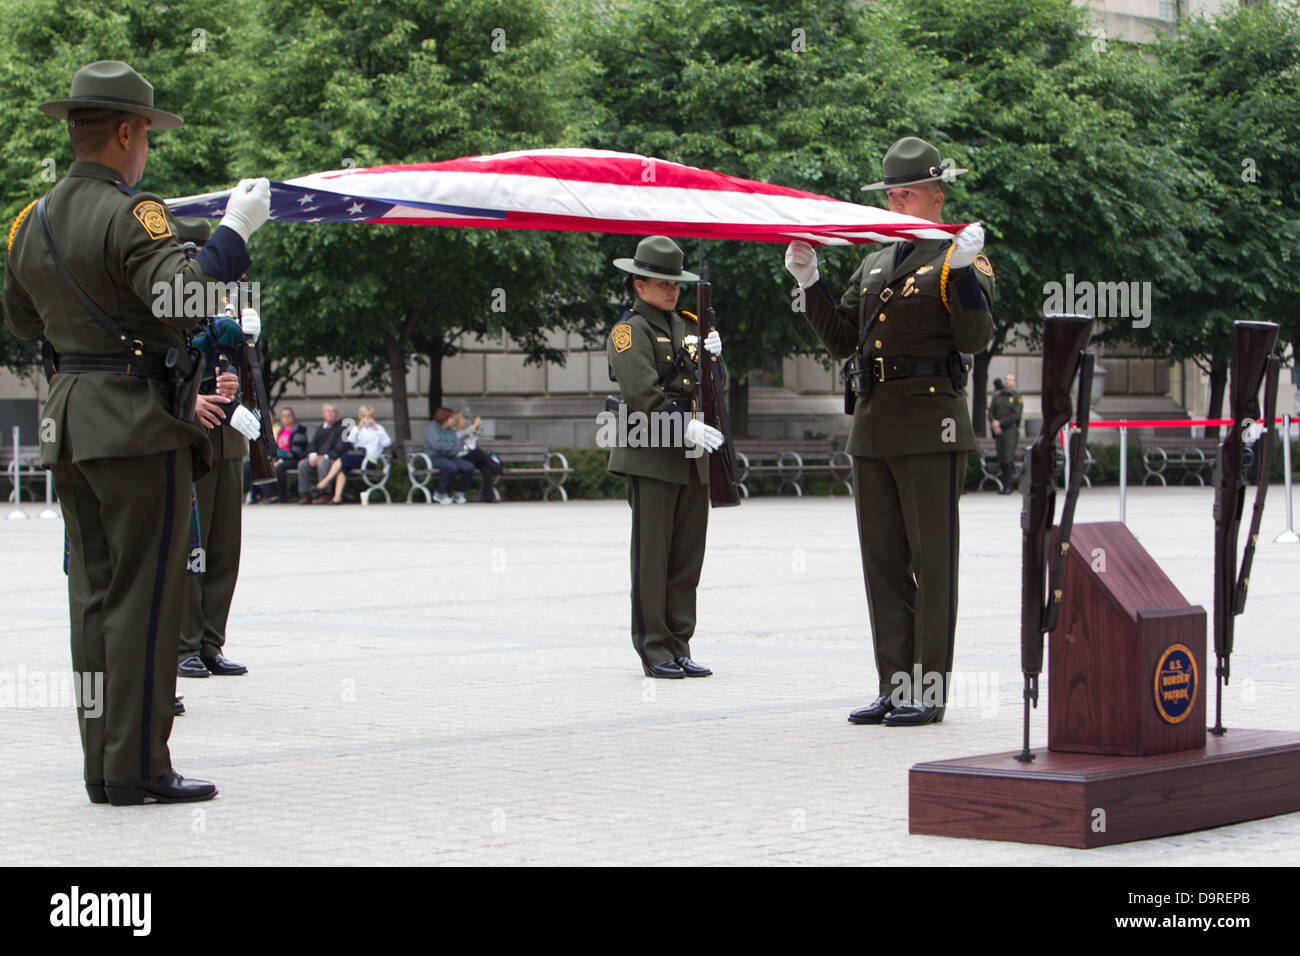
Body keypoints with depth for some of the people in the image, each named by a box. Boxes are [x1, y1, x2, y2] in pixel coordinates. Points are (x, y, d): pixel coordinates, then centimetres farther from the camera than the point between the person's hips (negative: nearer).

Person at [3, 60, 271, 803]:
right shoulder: (130, 215, -14)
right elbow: (184, 302, -27)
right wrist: (235, 232, -20)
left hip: (68, 421, 8)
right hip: (140, 425, -8)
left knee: (95, 592, 11)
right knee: (144, 596, -4)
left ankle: (102, 764, 13)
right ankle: (138, 766, -4)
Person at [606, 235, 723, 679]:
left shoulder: (687, 326, 18)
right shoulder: (630, 331, -5)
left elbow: (702, 388, 22)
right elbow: (642, 393, -17)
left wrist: (710, 357, 2)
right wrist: (685, 428, -24)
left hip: (692, 458, 7)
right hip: (651, 456, -7)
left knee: (687, 557, 8)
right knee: (652, 555, -3)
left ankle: (679, 648, 14)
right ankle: (654, 651, 2)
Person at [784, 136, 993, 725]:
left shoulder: (961, 261, -1)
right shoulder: (874, 264, 20)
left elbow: (975, 339, -14)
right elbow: (841, 341, 18)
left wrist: (962, 269, -23)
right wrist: (809, 282, 8)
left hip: (931, 424, -7)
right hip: (872, 425, 7)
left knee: (932, 560, -4)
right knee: (883, 561, 8)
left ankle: (929, 691, 0)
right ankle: (894, 688, 14)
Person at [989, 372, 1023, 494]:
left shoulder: (1017, 397, 1)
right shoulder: (997, 396, 14)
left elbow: (1016, 415, -8)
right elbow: (991, 411, 10)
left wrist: (1000, 423, -12)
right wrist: (993, 422, -10)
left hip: (1010, 430, -5)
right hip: (998, 431, 5)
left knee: (1008, 458, -12)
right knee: (1001, 459, 5)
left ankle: (1008, 486, -13)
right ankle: (1005, 485, 10)